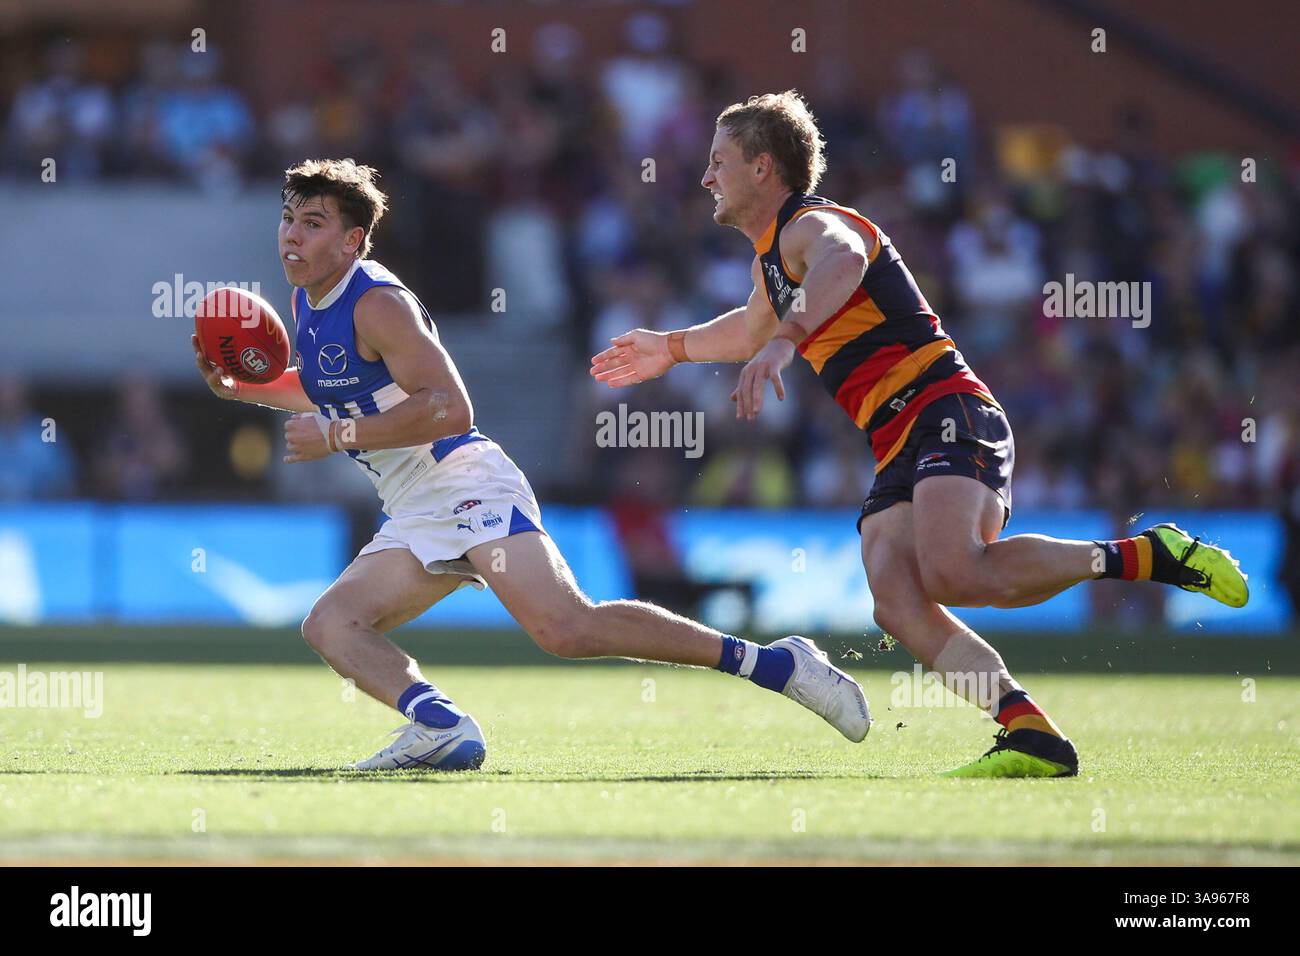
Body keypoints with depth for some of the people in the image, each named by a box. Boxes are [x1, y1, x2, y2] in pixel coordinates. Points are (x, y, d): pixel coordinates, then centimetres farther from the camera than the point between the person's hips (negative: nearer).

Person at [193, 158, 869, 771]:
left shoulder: (378, 304, -13)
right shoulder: (307, 303, 14)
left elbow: (449, 408, -23)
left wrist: (337, 435, -20)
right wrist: (242, 388, 18)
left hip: (465, 484, -10)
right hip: (414, 518, 10)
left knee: (566, 628, -26)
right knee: (329, 626, -5)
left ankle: (772, 663, -23)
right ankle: (439, 726, -25)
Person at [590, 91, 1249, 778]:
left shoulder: (812, 225, -6)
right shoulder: (770, 256, 26)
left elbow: (843, 261, -35)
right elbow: (754, 327, 52)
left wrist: (782, 342, -50)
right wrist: (670, 349, 54)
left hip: (948, 414, -9)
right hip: (898, 450, 9)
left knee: (954, 573, -33)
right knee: (899, 606, -17)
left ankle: (1144, 555, -16)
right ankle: (1032, 738, -27)